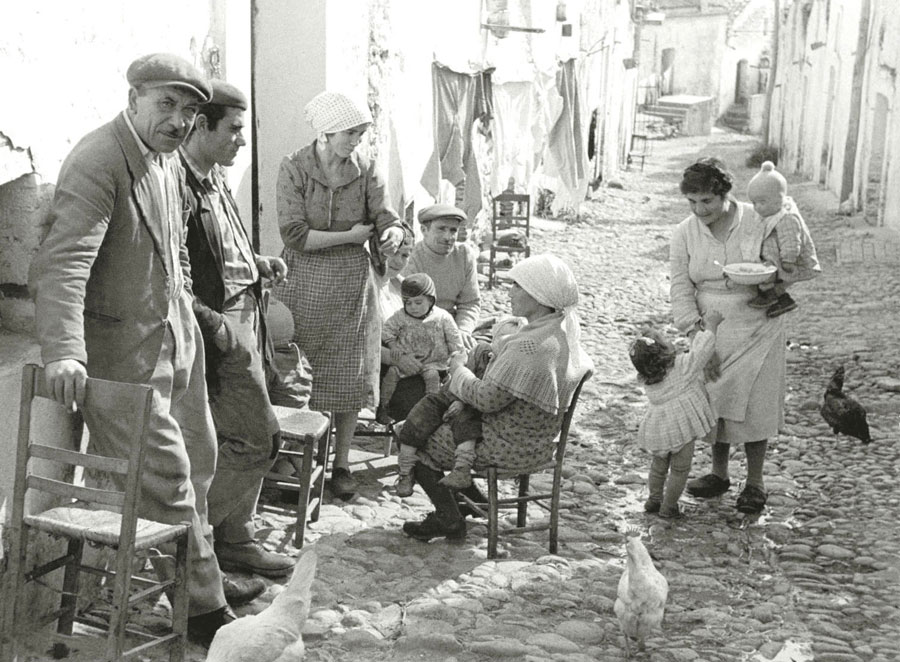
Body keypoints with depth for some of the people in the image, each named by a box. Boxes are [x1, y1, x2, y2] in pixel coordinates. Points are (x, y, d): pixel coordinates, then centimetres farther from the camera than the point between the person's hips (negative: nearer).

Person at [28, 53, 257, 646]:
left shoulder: (170, 162, 9)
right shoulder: (96, 164, -21)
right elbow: (65, 261, -31)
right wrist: (64, 352, -41)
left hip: (176, 335, 9)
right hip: (124, 348, -9)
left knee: (198, 459, 19)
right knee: (166, 475, -4)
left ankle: (197, 573, 37)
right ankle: (203, 607, 8)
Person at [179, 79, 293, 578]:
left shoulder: (214, 180, 12)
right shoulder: (179, 184, -19)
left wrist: (259, 264, 7)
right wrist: (211, 322, -23)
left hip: (244, 312, 10)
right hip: (220, 323, -10)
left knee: (244, 440, 15)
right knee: (258, 439, -6)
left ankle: (234, 538, 27)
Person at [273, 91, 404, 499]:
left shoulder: (366, 170, 3)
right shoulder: (294, 169, -7)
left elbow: (387, 218, -6)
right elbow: (295, 235, -15)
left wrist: (392, 235, -30)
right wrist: (351, 236, -13)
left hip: (349, 286, 2)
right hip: (302, 284, -2)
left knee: (347, 375, 5)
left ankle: (341, 463, 18)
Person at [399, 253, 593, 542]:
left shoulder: (529, 347, -32)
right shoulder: (563, 333, -3)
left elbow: (487, 399, -28)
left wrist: (458, 370, -8)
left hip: (509, 447, -10)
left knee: (420, 445, 5)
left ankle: (450, 521, 19)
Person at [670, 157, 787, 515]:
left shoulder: (758, 223, -11)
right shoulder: (684, 234, -4)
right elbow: (681, 291, -5)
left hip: (757, 330, -2)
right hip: (710, 329, 3)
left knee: (753, 405, 1)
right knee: (714, 402, 8)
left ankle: (755, 482, 17)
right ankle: (719, 473, 28)